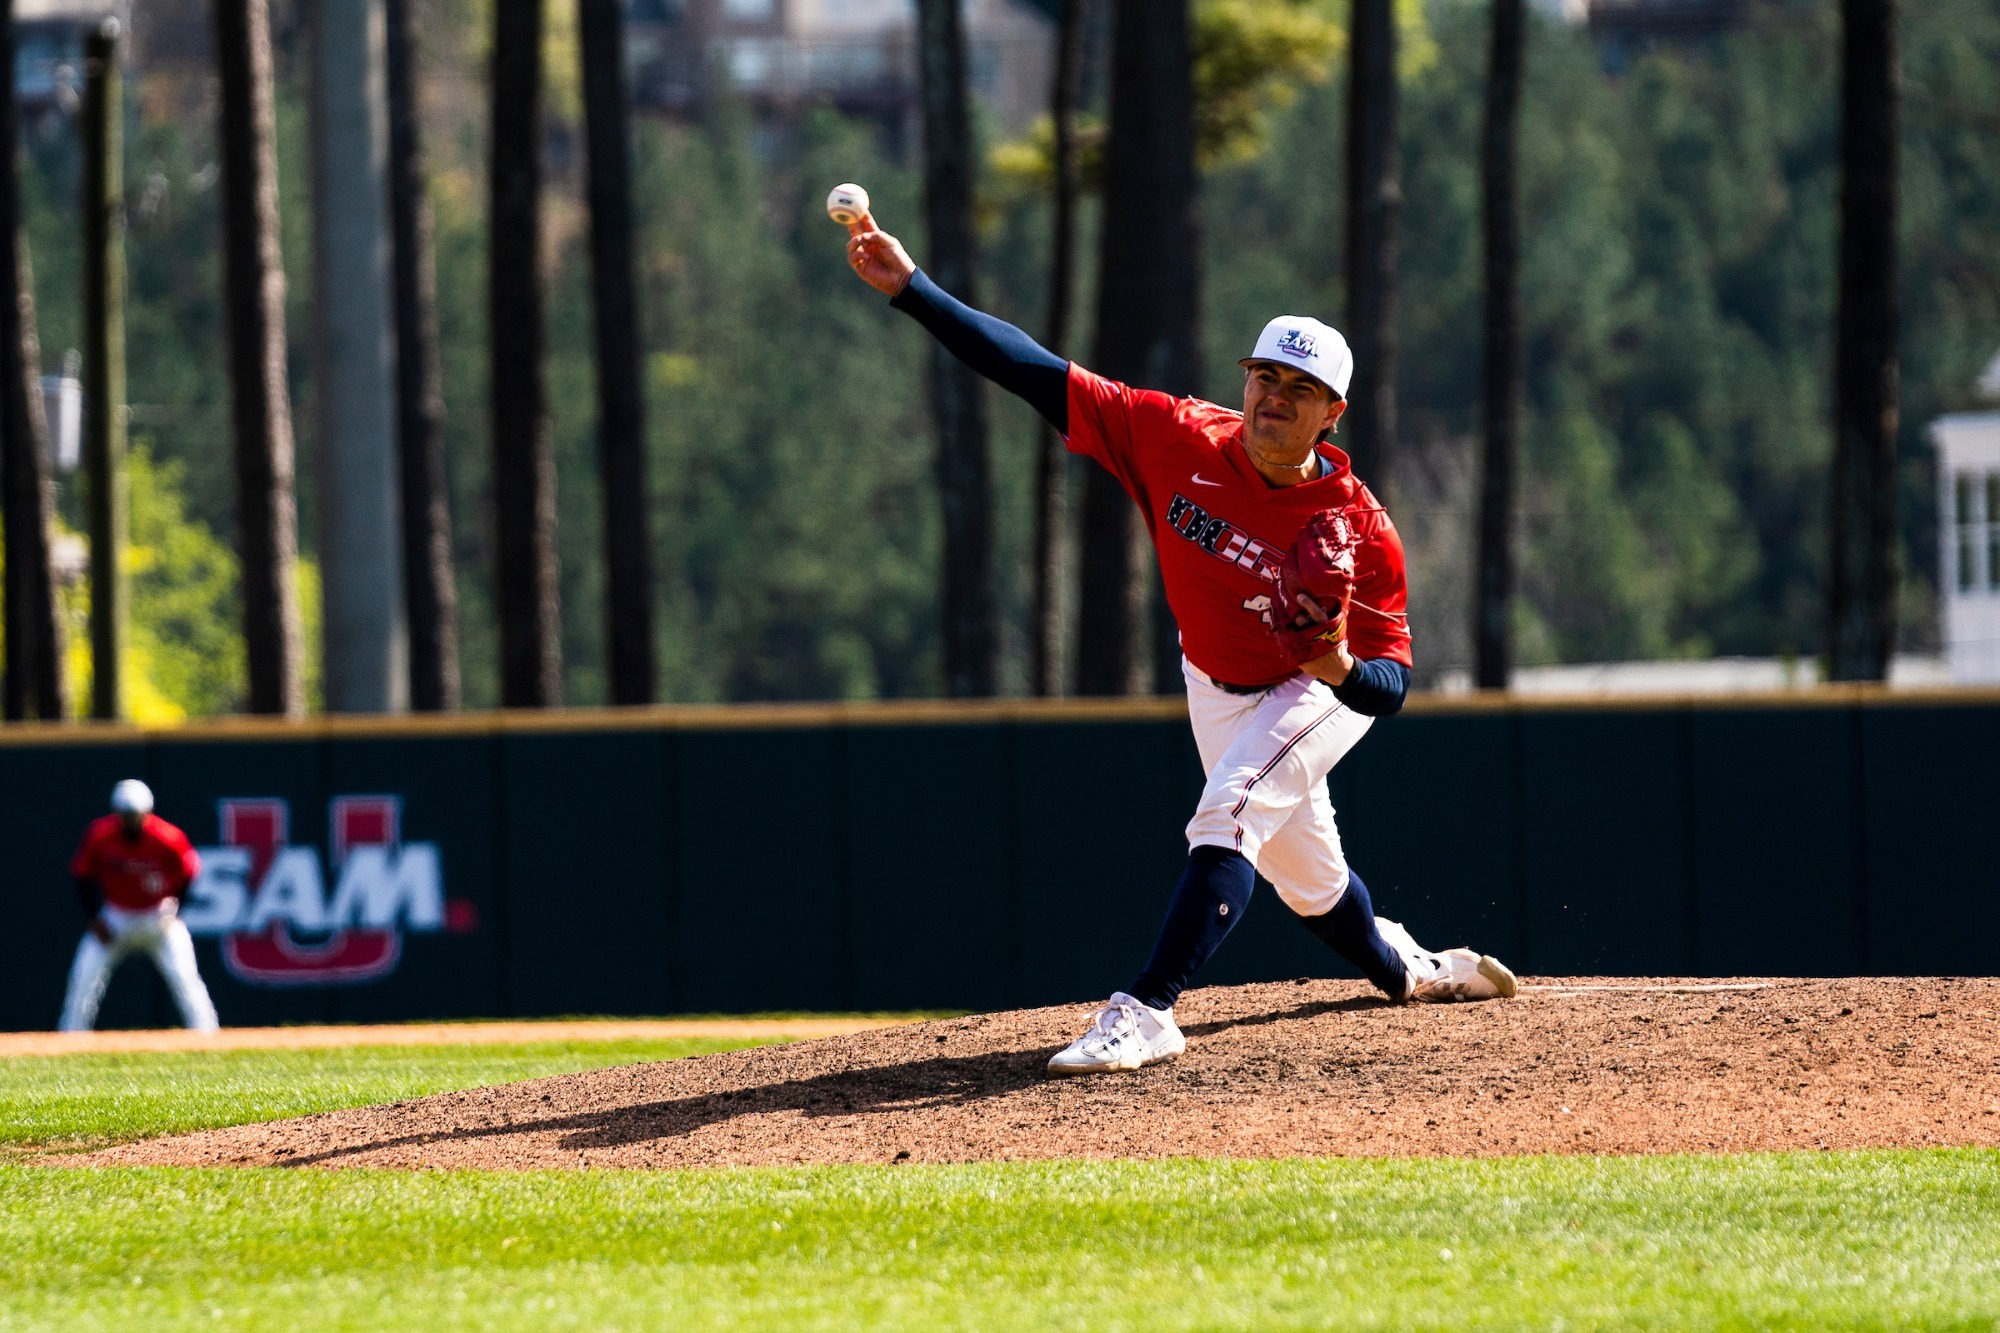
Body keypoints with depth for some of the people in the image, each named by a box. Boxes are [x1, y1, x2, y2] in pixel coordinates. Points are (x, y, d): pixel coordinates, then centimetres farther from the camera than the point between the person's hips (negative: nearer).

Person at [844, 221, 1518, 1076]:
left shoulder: (1360, 531, -31)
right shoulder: (1181, 441, -25)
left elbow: (1391, 684, -26)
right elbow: (1042, 378, -26)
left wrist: (1344, 668, -51)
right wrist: (913, 290, -33)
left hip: (1318, 694, -5)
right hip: (1216, 690, 5)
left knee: (1228, 816, -30)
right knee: (1306, 877, 19)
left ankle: (1147, 1010, -34)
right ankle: (1406, 968, 49)